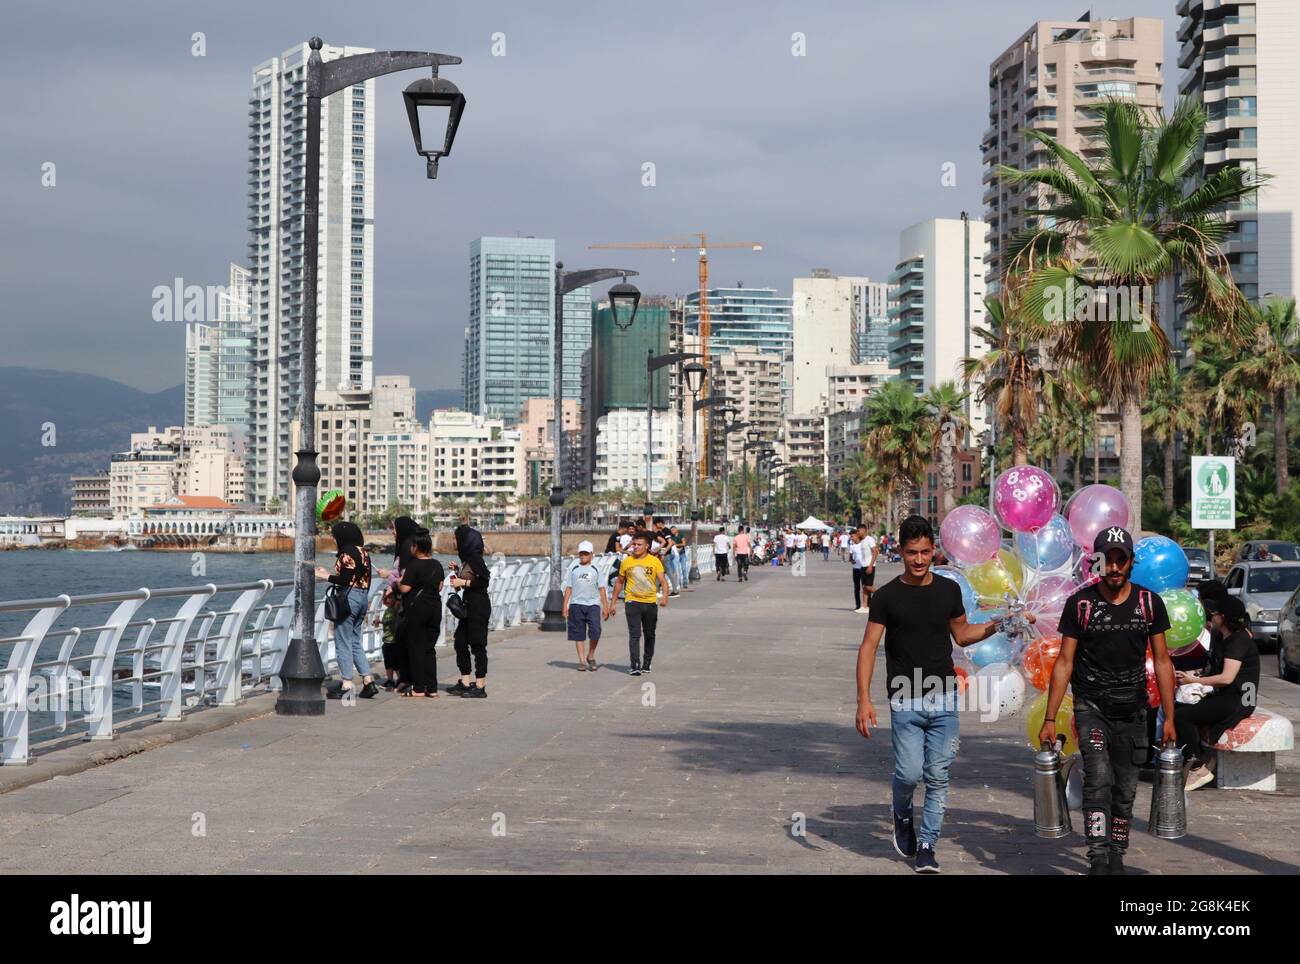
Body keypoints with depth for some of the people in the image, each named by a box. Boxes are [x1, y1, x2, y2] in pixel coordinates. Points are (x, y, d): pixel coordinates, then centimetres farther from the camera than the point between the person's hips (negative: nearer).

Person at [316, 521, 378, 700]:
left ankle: (347, 685, -2)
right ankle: (368, 681, 10)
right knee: (355, 642, 15)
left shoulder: (347, 553, -14)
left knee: (343, 643, -2)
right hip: (363, 597, 9)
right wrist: (327, 573, 20)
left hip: (349, 598, -9)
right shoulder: (363, 552, 14)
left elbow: (345, 580, -19)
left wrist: (323, 576, -7)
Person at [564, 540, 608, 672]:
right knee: (579, 634, 1)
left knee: (595, 631, -14)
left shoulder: (595, 570, 11)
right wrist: (565, 606, 3)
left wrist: (605, 606, 4)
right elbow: (568, 588, 11)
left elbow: (601, 589, 10)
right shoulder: (574, 570, 12)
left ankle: (591, 656, 6)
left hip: (593, 604, -1)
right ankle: (582, 661, 6)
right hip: (577, 604, 1)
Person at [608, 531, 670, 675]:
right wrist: (613, 603, 12)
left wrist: (665, 596, -25)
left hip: (651, 603, 1)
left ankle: (647, 663, 27)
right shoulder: (626, 562, 3)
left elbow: (663, 581, -7)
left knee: (649, 635, 13)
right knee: (634, 635, -11)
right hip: (633, 602, -1)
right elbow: (619, 582, 12)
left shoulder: (654, 561, -1)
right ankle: (635, 665, -15)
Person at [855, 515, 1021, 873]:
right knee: (910, 772, -9)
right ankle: (902, 817, 22)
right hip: (905, 701, -3)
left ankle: (926, 845, 13)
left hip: (944, 699, 3)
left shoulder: (949, 589, 6)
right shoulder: (888, 596, -4)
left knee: (938, 776, 2)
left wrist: (993, 627, 0)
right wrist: (863, 700, -15)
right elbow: (869, 647, -6)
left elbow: (961, 634, 19)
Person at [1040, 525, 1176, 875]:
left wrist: (1169, 718, 3)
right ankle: (1099, 859, -21)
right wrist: (1050, 719, -5)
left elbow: (1161, 660, 5)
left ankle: (1117, 858, 20)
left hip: (1133, 709, 3)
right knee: (1099, 778, -19)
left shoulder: (1149, 602, 1)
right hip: (1091, 705, -3)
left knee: (1125, 790, 7)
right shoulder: (1080, 603, -5)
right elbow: (1064, 662, -2)